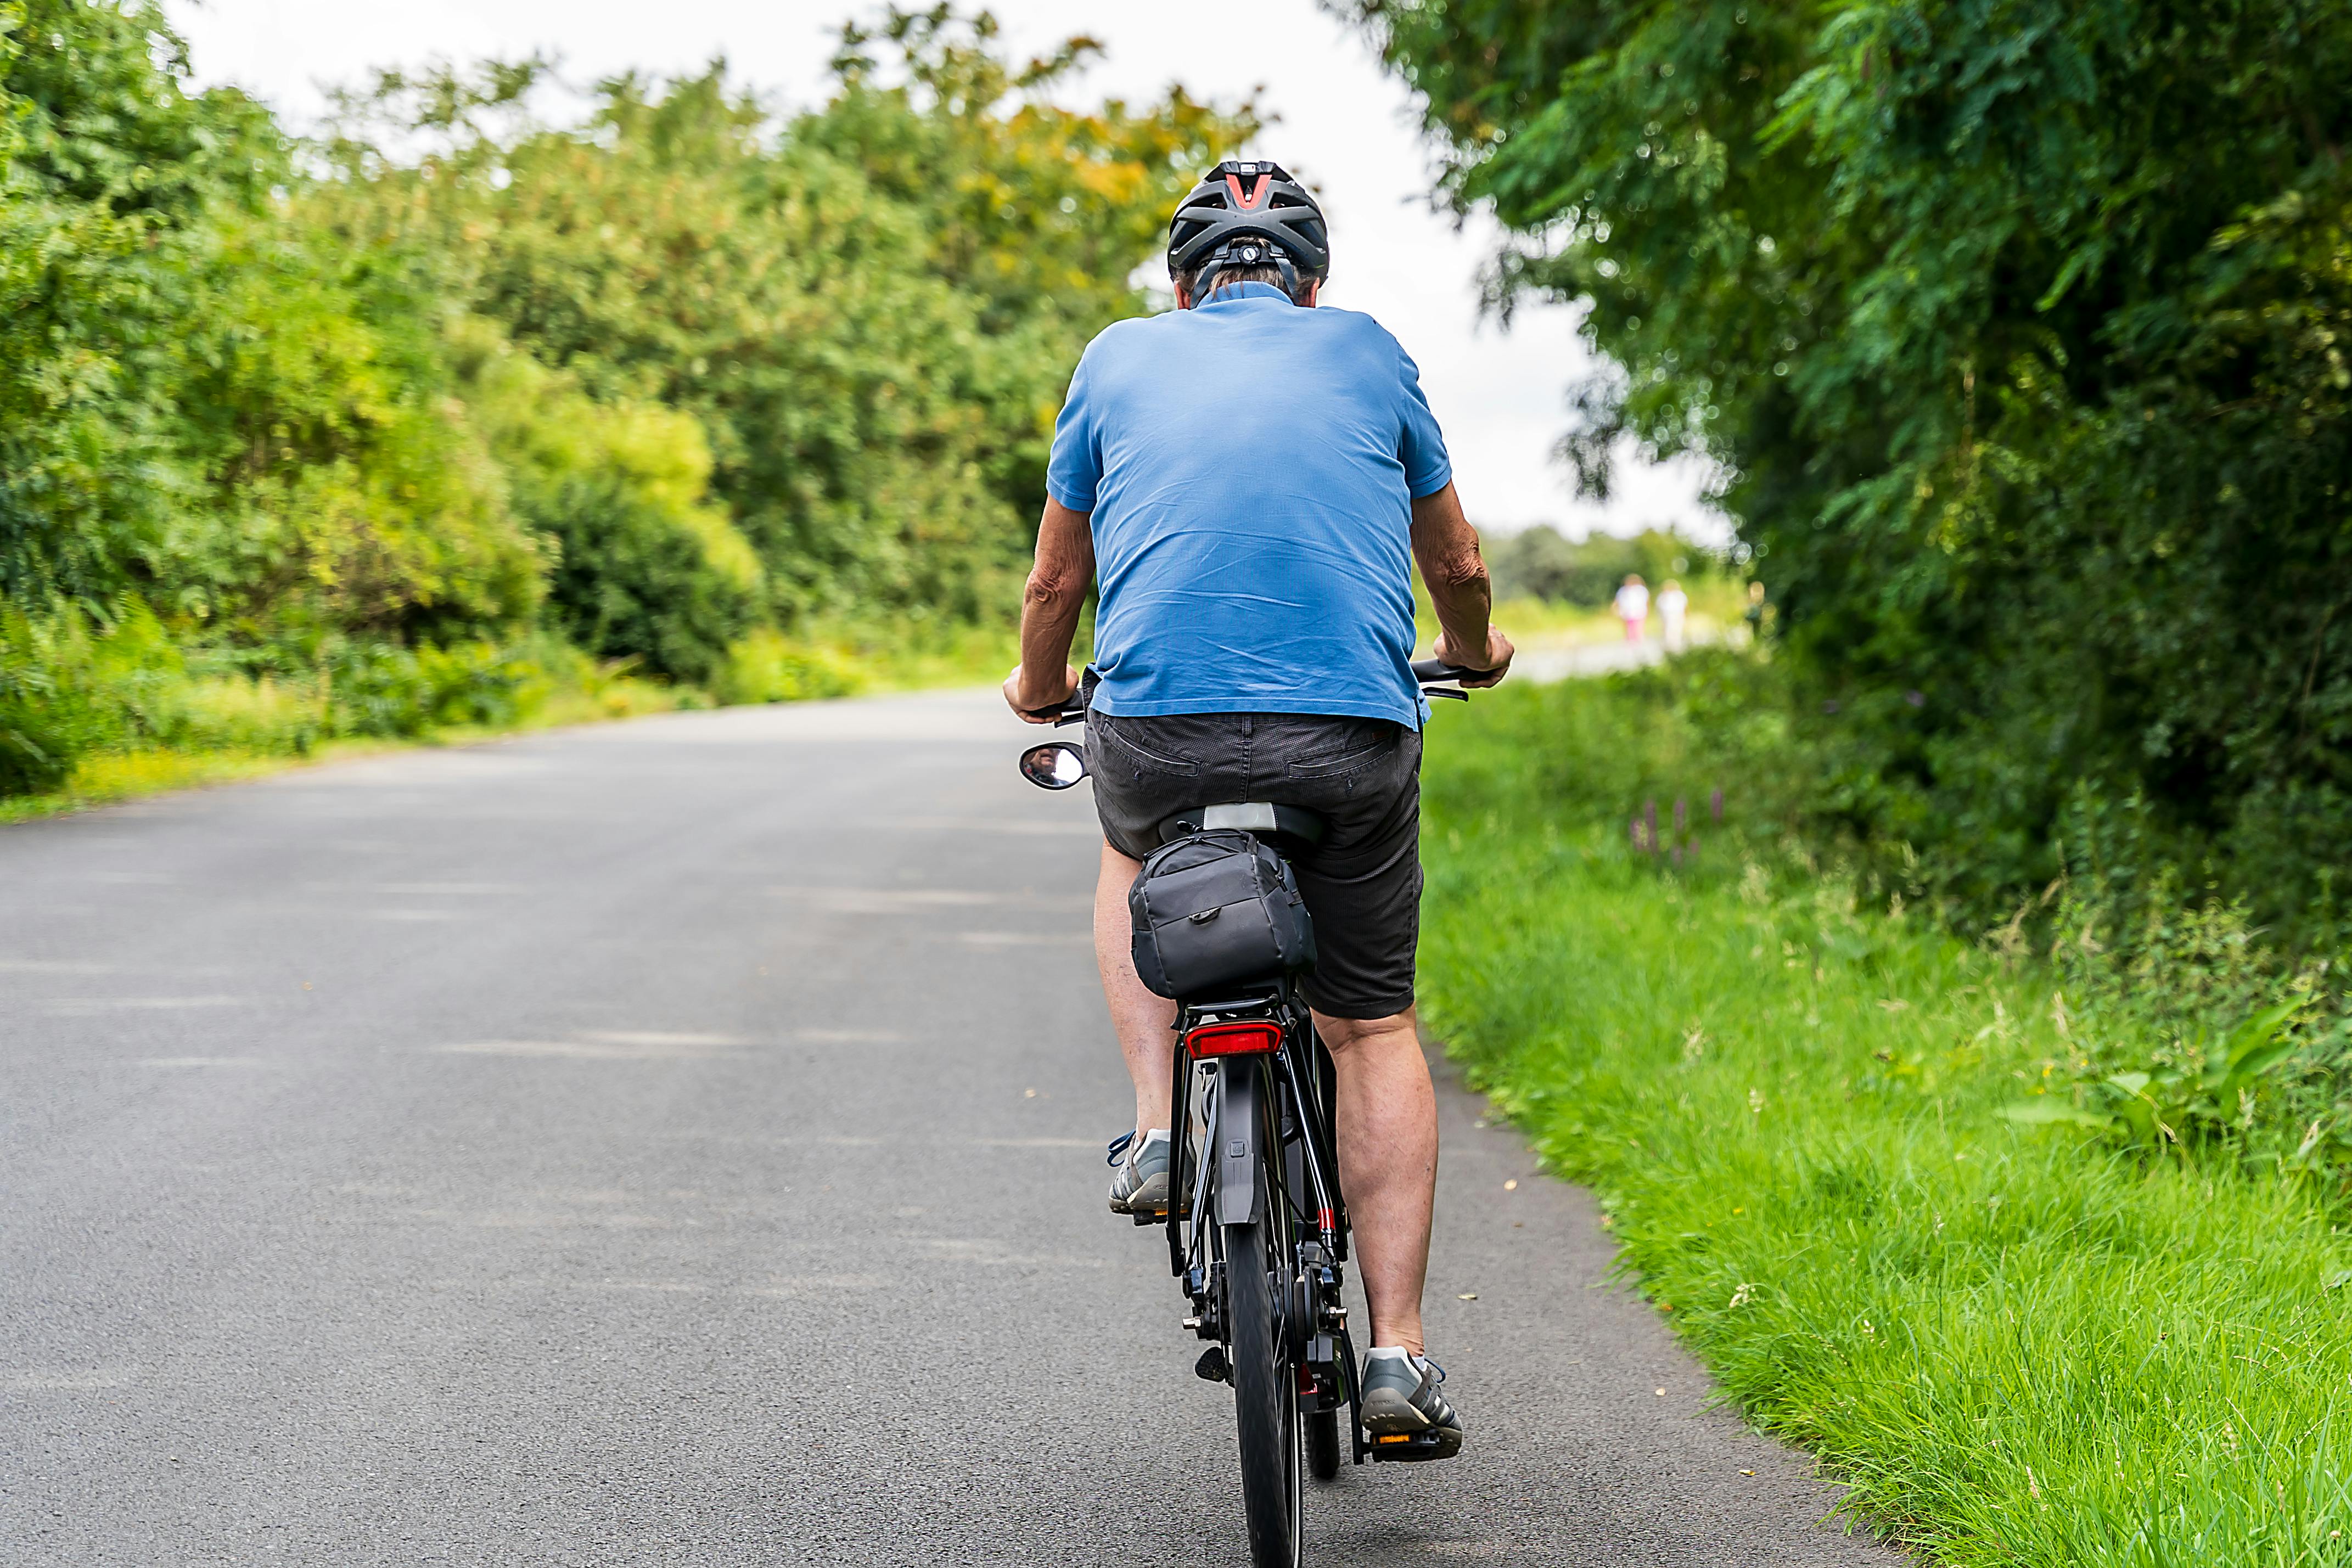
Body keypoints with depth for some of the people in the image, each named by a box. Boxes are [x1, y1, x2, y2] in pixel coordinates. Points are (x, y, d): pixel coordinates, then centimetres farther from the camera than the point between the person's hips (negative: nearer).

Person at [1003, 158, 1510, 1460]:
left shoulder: (1122, 357, 16)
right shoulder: (1363, 351, 17)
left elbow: (1056, 585, 23)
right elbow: (1455, 561, 27)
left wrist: (1039, 689, 44)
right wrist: (1478, 651, 48)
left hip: (1157, 728, 0)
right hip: (1352, 739, 0)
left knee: (1132, 853, 34)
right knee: (1373, 1031, 15)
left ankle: (1158, 1127, 16)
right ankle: (1398, 1354, 9)